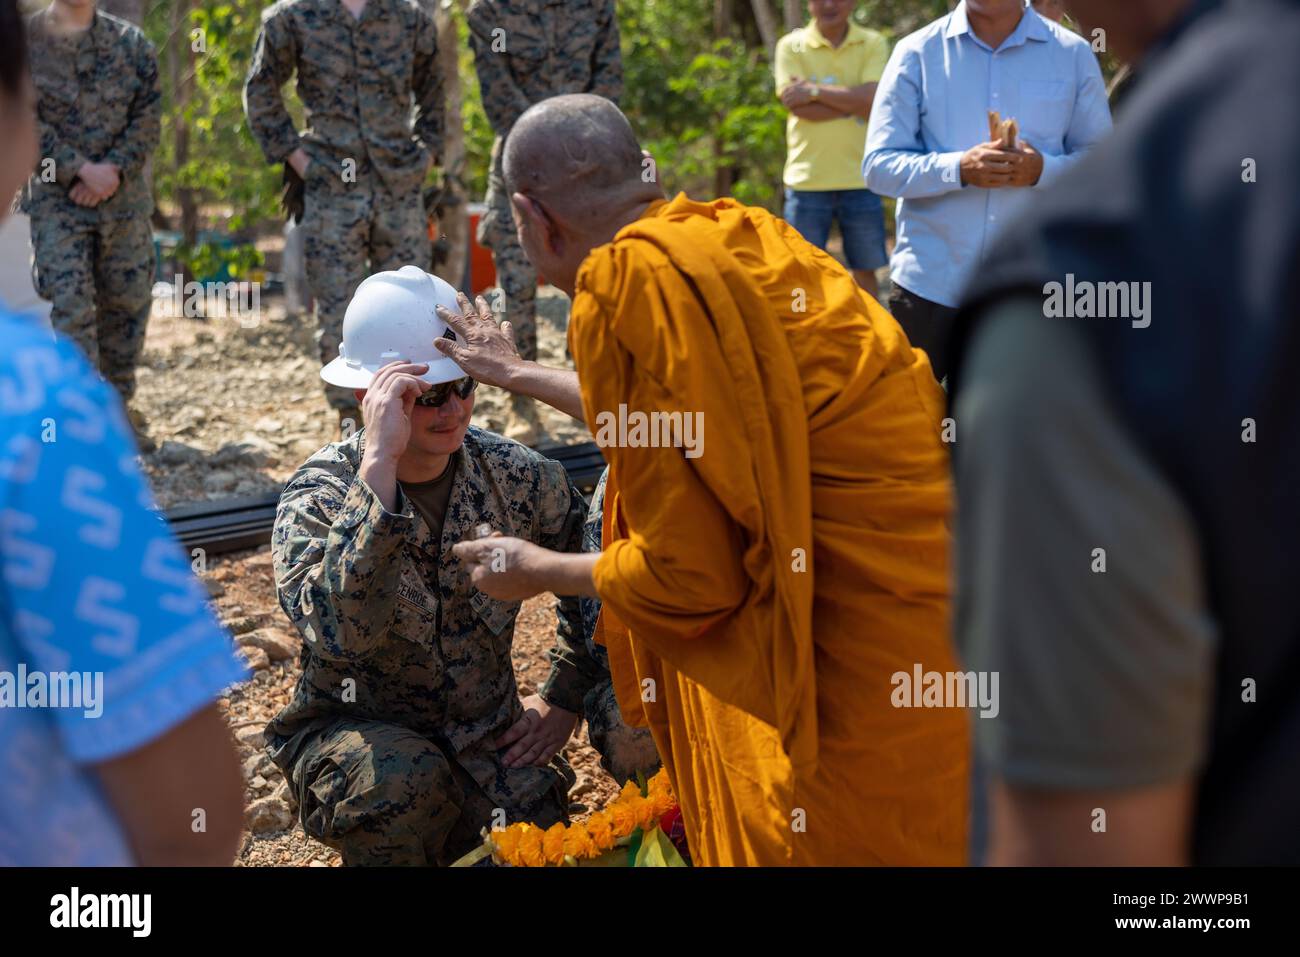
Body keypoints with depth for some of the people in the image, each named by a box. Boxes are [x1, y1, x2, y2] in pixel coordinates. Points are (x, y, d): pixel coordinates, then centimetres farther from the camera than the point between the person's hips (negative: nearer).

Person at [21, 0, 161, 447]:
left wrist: (113, 171, -13)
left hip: (125, 196, 3)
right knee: (72, 307, -8)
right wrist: (83, 170, -16)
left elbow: (148, 116, 1)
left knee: (127, 302, 8)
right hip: (57, 199, -3)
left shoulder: (130, 41, 7)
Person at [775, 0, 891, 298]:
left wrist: (815, 91, -12)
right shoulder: (791, 46, 2)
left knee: (865, 270, 11)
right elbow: (798, 106, -11)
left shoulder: (873, 44, 3)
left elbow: (873, 100, -12)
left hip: (859, 179, 1)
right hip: (807, 180, -1)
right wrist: (853, 101, -12)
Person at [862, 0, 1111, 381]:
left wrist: (1043, 170, -17)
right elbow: (878, 165, -4)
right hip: (928, 283, 0)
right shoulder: (917, 52, 0)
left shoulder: (1073, 55, 3)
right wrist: (958, 169, -21)